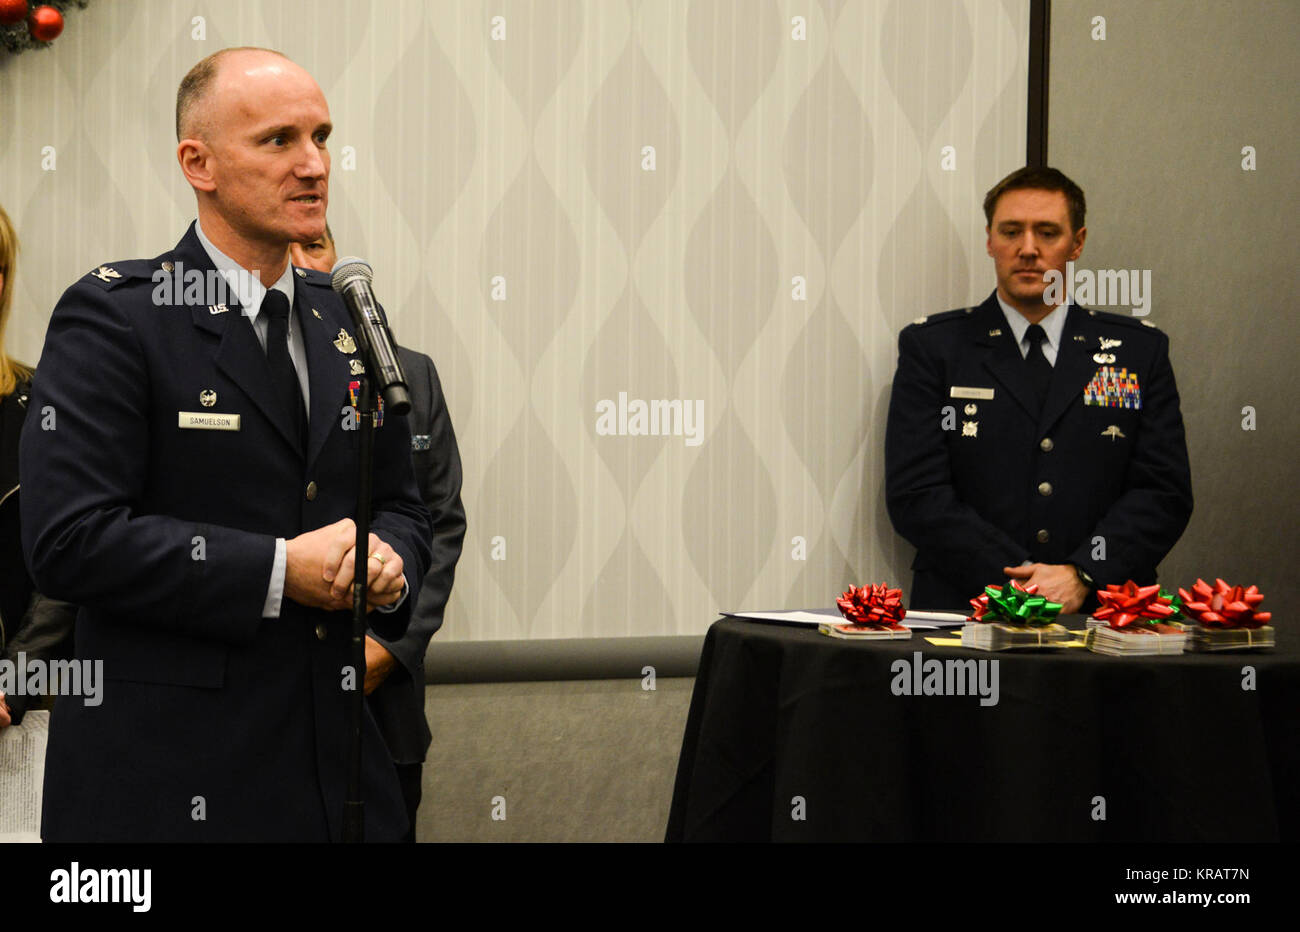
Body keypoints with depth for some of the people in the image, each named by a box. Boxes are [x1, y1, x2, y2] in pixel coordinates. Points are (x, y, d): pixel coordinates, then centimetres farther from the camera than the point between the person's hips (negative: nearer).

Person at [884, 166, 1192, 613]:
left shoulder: (1140, 350, 14)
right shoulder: (931, 347, 10)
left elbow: (1164, 492, 7)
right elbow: (915, 495, 1)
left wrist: (1081, 575, -8)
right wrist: (1017, 581, -10)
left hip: (1100, 613, 1)